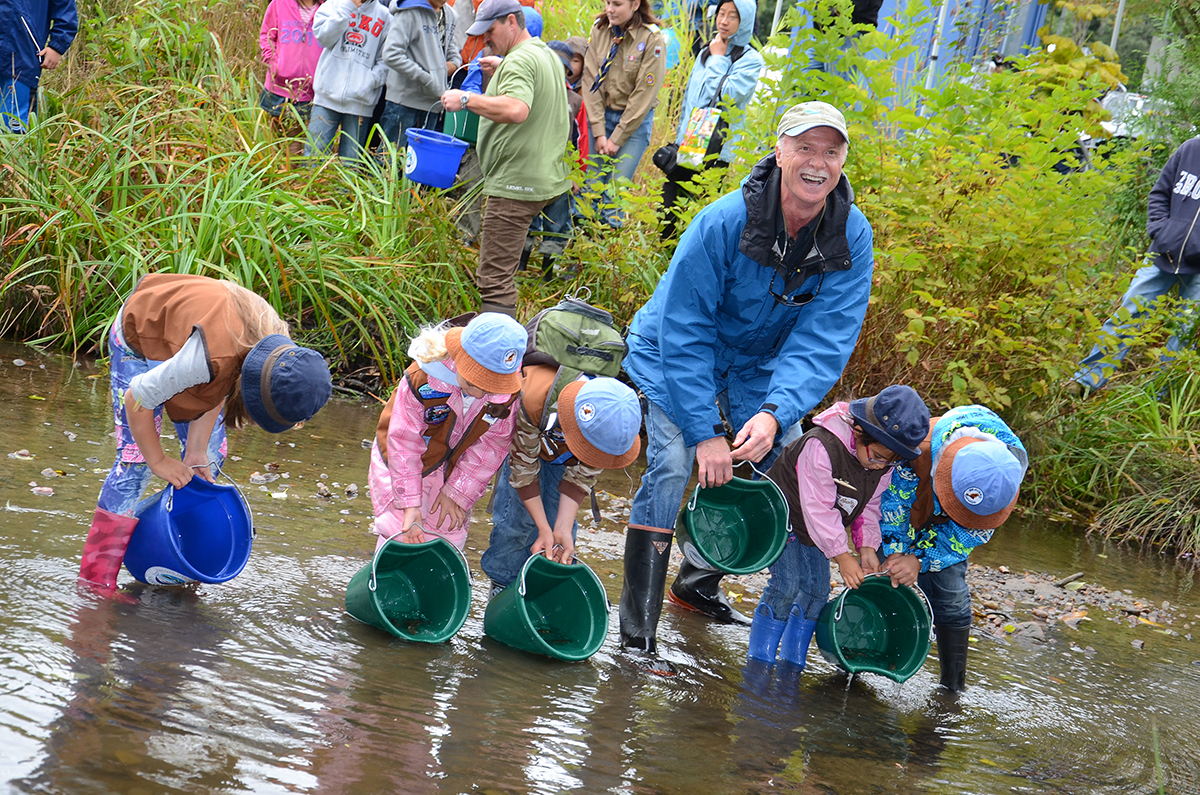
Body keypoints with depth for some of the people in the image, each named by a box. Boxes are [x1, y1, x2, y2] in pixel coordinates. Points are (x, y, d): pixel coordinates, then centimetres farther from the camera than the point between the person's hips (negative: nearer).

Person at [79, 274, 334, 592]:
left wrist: (197, 452, -11)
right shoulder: (211, 358, -45)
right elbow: (137, 398, -32)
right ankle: (96, 581, -10)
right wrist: (159, 461, -19)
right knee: (136, 459, -15)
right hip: (139, 336, -7)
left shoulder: (276, 355, -23)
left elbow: (216, 392, -6)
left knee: (210, 456, 4)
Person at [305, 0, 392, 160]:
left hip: (360, 102, 0)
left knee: (350, 161, 2)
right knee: (314, 152, -3)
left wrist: (372, 79, -13)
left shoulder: (385, 16, 6)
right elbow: (324, 37, -6)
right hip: (328, 95, 0)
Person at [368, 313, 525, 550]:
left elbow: (491, 444, -11)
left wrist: (457, 493, -9)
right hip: (404, 466, -3)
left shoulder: (510, 390, -25)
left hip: (455, 469, 3)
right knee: (402, 537, -8)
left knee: (448, 538, 4)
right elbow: (403, 443, -22)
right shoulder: (422, 379, -33)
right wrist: (410, 505, -24)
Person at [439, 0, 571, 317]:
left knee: (495, 277, -13)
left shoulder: (519, 61, -14)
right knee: (504, 270, 16)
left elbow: (517, 110, -32)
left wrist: (467, 99, -24)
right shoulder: (548, 55, 18)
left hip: (515, 183, -11)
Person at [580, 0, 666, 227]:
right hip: (600, 116, 3)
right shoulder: (599, 31, -1)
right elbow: (590, 80, -1)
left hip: (635, 120, -3)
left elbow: (644, 93, -12)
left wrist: (617, 138, -11)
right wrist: (599, 132, -8)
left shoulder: (652, 38, -13)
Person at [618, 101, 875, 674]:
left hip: (758, 365, 5)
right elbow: (684, 332, -27)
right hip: (675, 355, -5)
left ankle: (698, 583, 25)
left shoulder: (852, 238, -17)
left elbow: (824, 340, -22)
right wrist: (704, 431, -32)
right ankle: (637, 632, -17)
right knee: (673, 464, -21)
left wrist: (775, 412, -37)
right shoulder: (723, 222, -29)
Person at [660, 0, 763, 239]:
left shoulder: (750, 60, -4)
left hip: (715, 152, -6)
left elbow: (725, 97, -16)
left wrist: (718, 60, -6)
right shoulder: (706, 53, 16)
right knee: (668, 211, 2)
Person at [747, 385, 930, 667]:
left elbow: (870, 506, 2)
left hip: (817, 529, 7)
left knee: (816, 591, 2)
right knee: (786, 586, -16)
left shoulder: (885, 462, -13)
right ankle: (758, 661, -7)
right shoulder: (822, 446, -36)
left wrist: (867, 547, -10)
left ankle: (792, 663, 11)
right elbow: (818, 507, -32)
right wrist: (842, 556, -28)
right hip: (783, 515, -7)